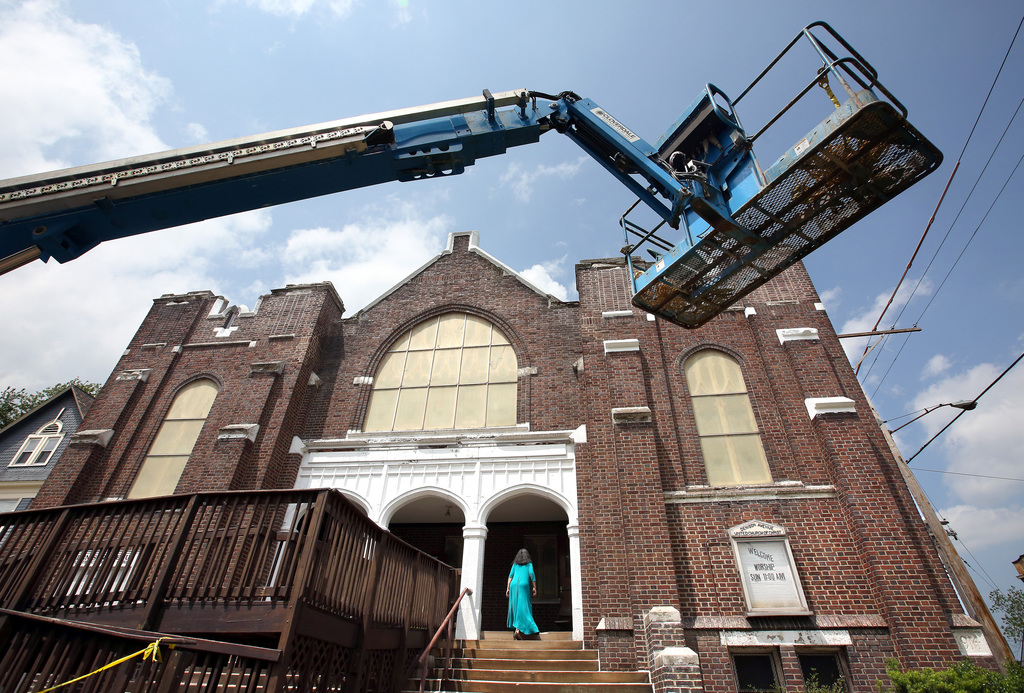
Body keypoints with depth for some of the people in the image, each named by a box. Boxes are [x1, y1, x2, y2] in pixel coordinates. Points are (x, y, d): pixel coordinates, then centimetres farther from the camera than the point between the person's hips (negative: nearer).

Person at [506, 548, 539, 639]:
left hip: (514, 585, 3)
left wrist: (508, 588, 9)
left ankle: (517, 629, 16)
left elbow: (510, 576, 11)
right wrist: (534, 587, 1)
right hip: (524, 585, -3)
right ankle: (517, 631, -20)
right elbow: (531, 574, -1)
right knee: (523, 607, -6)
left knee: (515, 607, 14)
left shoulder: (515, 564, 18)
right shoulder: (529, 564, 12)